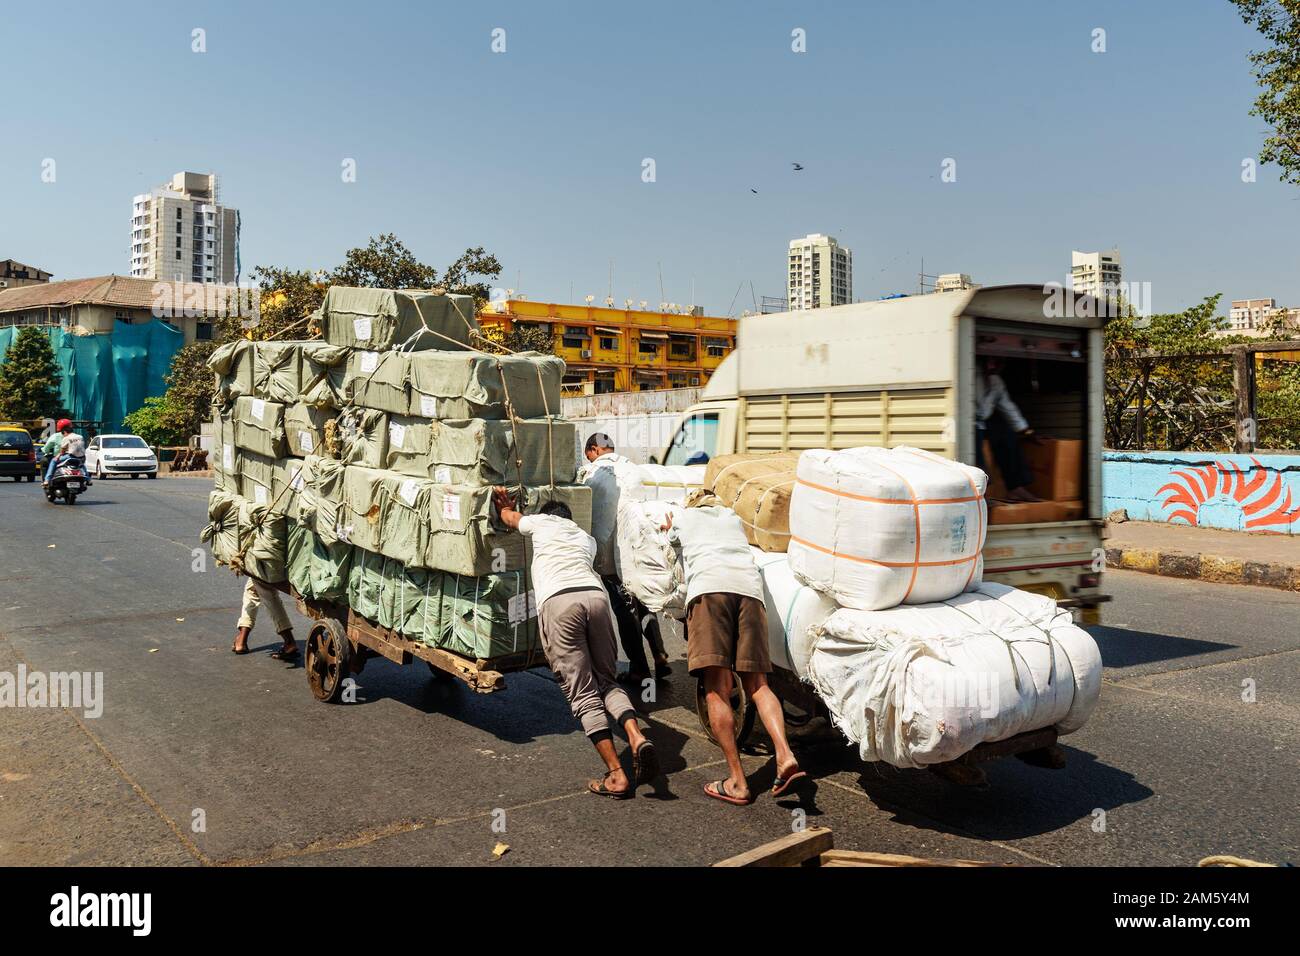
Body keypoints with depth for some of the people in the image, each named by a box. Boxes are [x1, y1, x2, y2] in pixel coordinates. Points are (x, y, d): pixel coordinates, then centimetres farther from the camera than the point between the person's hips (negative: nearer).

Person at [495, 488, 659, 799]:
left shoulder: (541, 522, 28)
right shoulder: (587, 538, 35)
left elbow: (510, 518, 48)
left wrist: (503, 505, 72)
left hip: (557, 602, -3)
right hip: (595, 595, 3)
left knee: (583, 694, -2)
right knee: (606, 681, 17)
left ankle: (617, 776, -9)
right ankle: (637, 736, -9)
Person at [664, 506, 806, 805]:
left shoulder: (683, 517, 30)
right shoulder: (733, 518, 38)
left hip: (709, 585, -3)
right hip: (750, 587, 3)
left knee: (717, 690, -6)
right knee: (757, 685, 6)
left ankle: (737, 783, -11)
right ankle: (785, 754, -17)